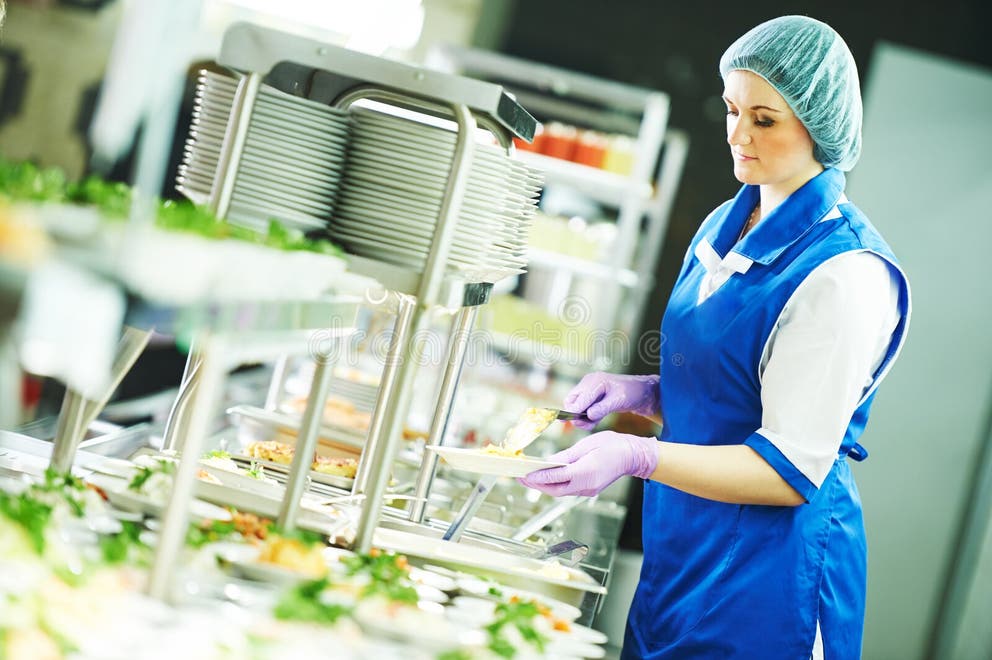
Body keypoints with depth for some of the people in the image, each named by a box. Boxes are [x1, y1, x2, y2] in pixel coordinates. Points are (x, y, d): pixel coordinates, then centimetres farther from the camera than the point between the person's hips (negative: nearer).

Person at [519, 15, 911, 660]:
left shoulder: (848, 273, -19)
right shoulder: (725, 227, 7)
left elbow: (792, 471, -21)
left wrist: (640, 456, -30)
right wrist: (646, 392, -1)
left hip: (768, 572, -7)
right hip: (682, 546, 8)